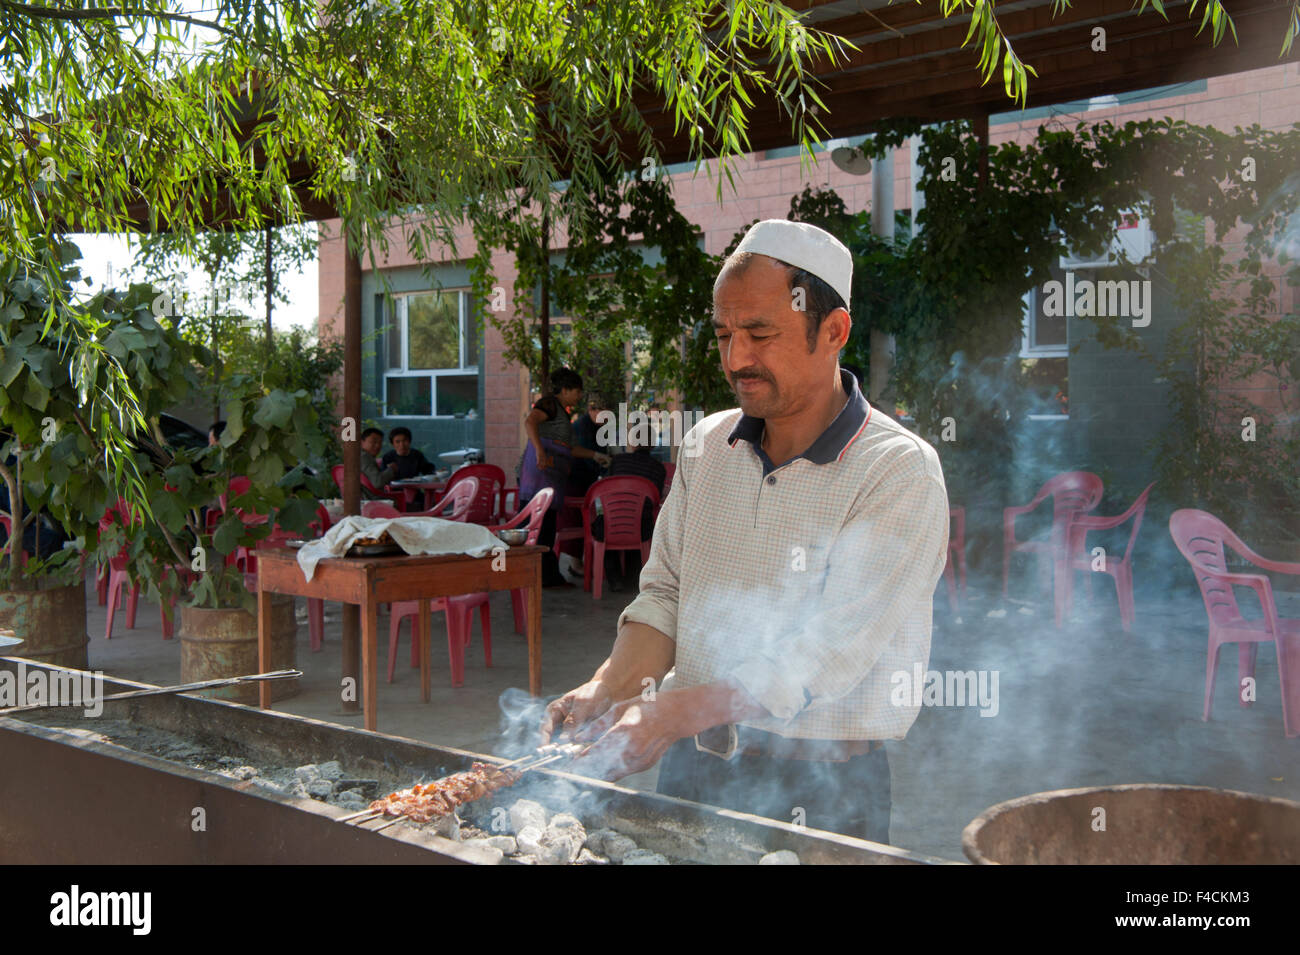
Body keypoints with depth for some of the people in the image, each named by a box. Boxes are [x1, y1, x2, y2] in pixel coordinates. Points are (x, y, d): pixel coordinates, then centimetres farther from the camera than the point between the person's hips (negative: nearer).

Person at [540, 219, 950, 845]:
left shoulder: (900, 473, -15)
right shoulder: (706, 446, 4)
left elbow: (828, 653, -22)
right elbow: (666, 593, 8)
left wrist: (673, 713, -29)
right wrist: (606, 689, -10)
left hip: (820, 791, -4)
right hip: (691, 767, 5)